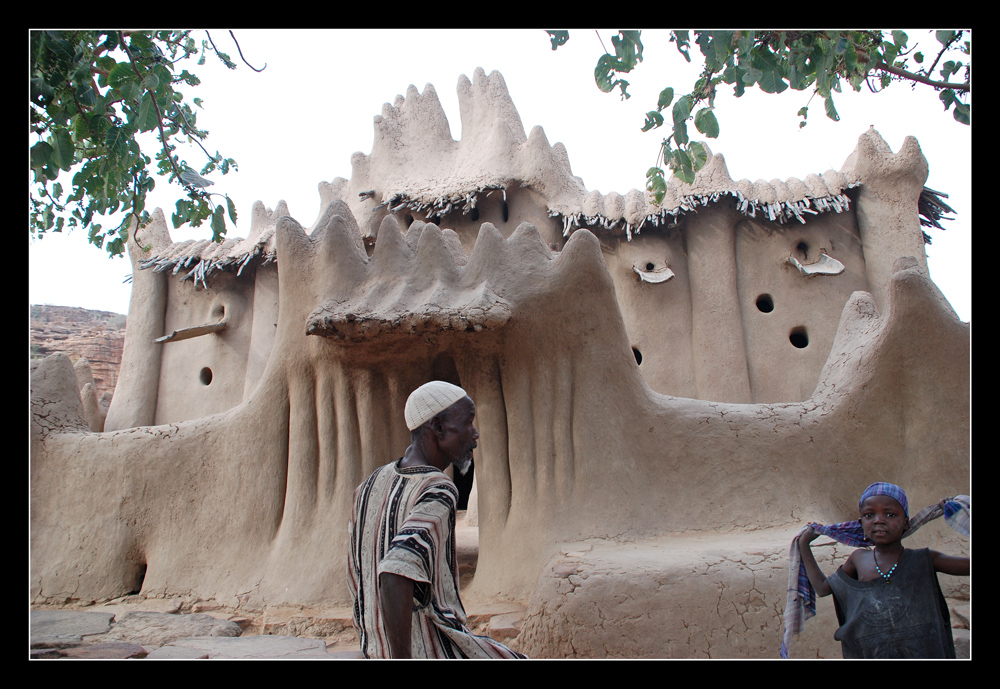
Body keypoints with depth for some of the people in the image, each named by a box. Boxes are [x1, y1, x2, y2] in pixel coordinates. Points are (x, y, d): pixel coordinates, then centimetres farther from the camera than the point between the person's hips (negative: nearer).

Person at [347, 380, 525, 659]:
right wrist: (402, 658, -27)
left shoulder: (371, 485, 4)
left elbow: (355, 570, 12)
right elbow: (395, 576, -34)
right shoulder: (439, 492, -21)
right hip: (434, 650, -7)